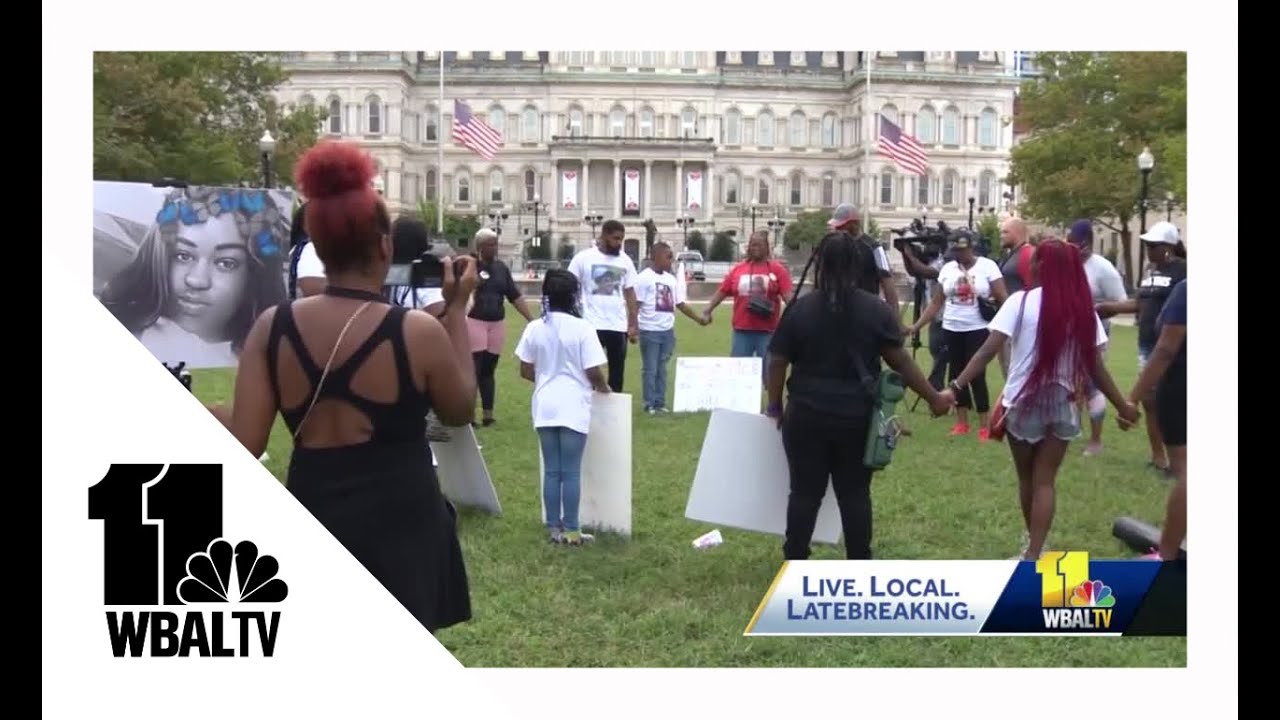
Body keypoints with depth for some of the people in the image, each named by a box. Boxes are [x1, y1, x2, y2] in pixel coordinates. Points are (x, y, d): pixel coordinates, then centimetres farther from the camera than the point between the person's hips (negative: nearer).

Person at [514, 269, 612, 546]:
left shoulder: (534, 328, 0)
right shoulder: (583, 329, -12)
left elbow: (526, 371, 6)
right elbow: (593, 373, -12)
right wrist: (604, 388, 9)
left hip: (545, 407, 4)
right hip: (573, 408, -4)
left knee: (551, 470, 11)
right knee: (571, 472, 2)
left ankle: (554, 528, 16)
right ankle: (571, 530, 8)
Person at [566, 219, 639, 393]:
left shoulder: (625, 260, 8)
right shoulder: (583, 258, -4)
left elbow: (630, 293, 11)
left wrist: (633, 324, 6)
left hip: (619, 326, 4)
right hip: (591, 325, -4)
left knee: (617, 373, 8)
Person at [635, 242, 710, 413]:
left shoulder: (671, 279, 12)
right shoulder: (644, 277, -7)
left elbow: (680, 304, 17)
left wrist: (698, 318, 15)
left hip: (668, 330, 6)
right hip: (650, 330, -6)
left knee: (662, 369, 11)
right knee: (650, 369, 0)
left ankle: (660, 403, 16)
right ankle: (650, 404, 5)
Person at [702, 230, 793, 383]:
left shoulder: (777, 269, 0)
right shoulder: (738, 269, 9)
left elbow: (788, 296, -6)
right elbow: (721, 292, 13)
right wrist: (707, 311, 10)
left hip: (767, 331, -3)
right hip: (741, 330, 3)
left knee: (769, 372, 4)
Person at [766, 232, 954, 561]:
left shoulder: (799, 308, -4)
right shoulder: (876, 309, -3)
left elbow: (777, 363, 0)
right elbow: (900, 361, -1)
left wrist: (775, 406, 13)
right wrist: (934, 397, 10)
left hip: (807, 415, -1)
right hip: (857, 417, 1)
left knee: (805, 492, 7)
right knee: (855, 493, 11)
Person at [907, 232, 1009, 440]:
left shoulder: (988, 266, -6)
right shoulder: (947, 269, 6)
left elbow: (1003, 299, -7)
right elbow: (936, 302, 8)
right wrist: (916, 326, 1)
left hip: (978, 330, -5)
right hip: (952, 330, 5)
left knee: (977, 376, -6)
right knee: (956, 375, 9)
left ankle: (984, 426, 2)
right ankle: (962, 422, 20)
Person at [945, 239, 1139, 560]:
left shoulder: (1021, 301, -10)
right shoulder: (1082, 310, -1)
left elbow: (989, 349, -17)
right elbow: (1095, 366, 1)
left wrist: (955, 387, -18)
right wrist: (1122, 405, 14)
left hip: (1022, 402, -2)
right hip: (1062, 405, 2)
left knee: (1027, 478, 18)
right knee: (1044, 482, 7)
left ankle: (1032, 544, 37)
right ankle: (1033, 556, -1)